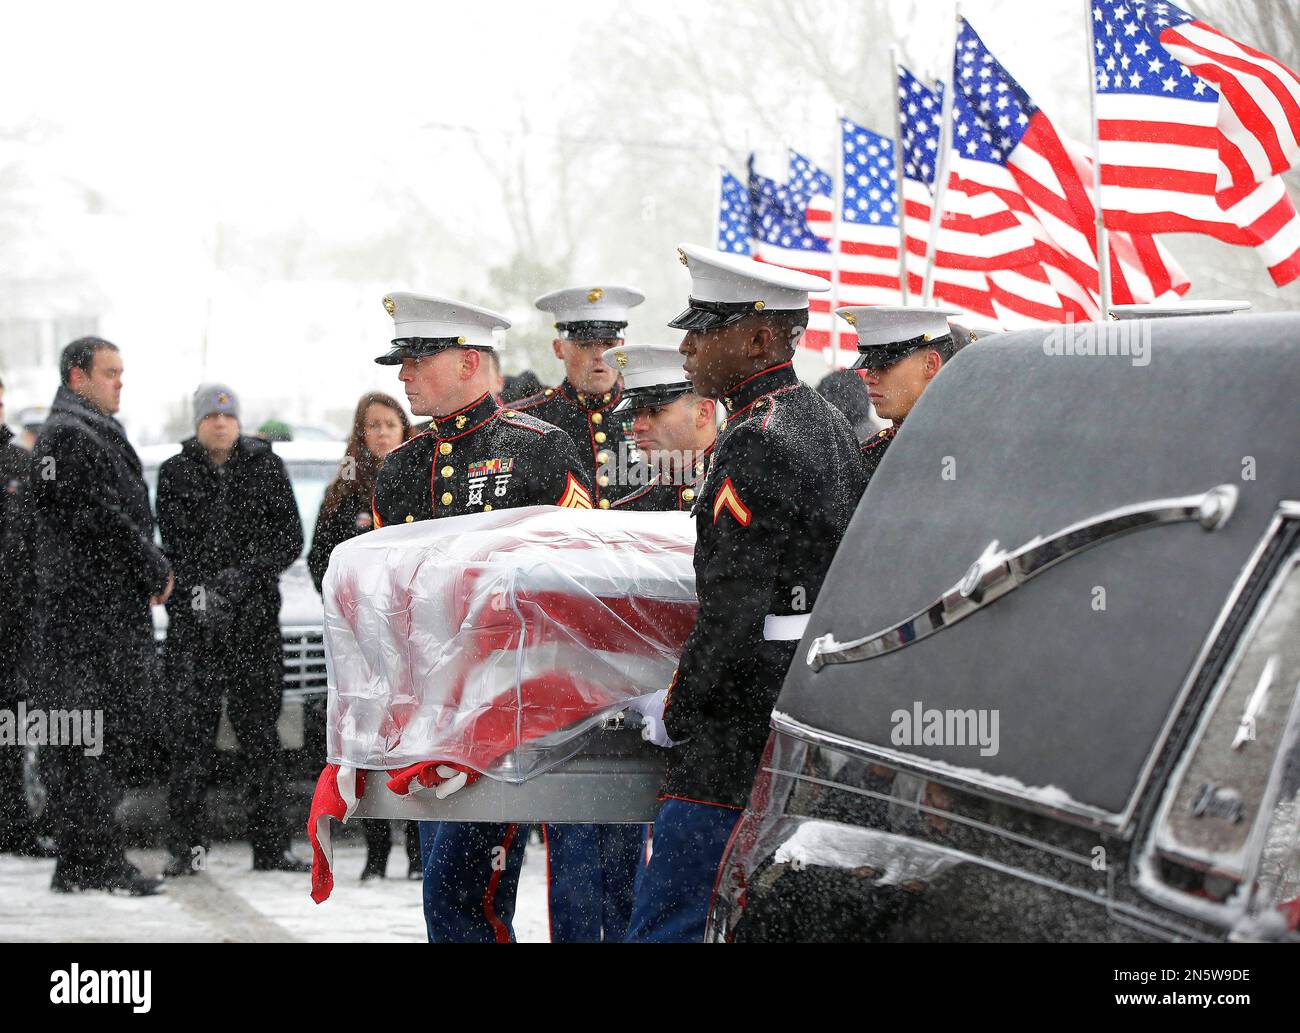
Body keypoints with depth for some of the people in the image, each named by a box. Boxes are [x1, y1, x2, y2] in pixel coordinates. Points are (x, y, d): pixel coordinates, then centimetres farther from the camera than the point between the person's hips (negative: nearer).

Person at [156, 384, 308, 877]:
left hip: (255, 618, 1)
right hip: (194, 619, -1)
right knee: (192, 729, -6)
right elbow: (173, 543, 1)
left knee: (260, 729, 3)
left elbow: (291, 539, 3)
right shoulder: (175, 474, 6)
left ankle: (270, 846, 6)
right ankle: (186, 845, -2)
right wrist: (199, 592, -14)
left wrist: (244, 574, -11)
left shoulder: (266, 467, 7)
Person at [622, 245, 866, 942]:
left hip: (744, 738, -10)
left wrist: (675, 714, -9)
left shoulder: (755, 445, -17)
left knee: (664, 927, -8)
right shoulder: (828, 424, 14)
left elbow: (734, 608, -21)